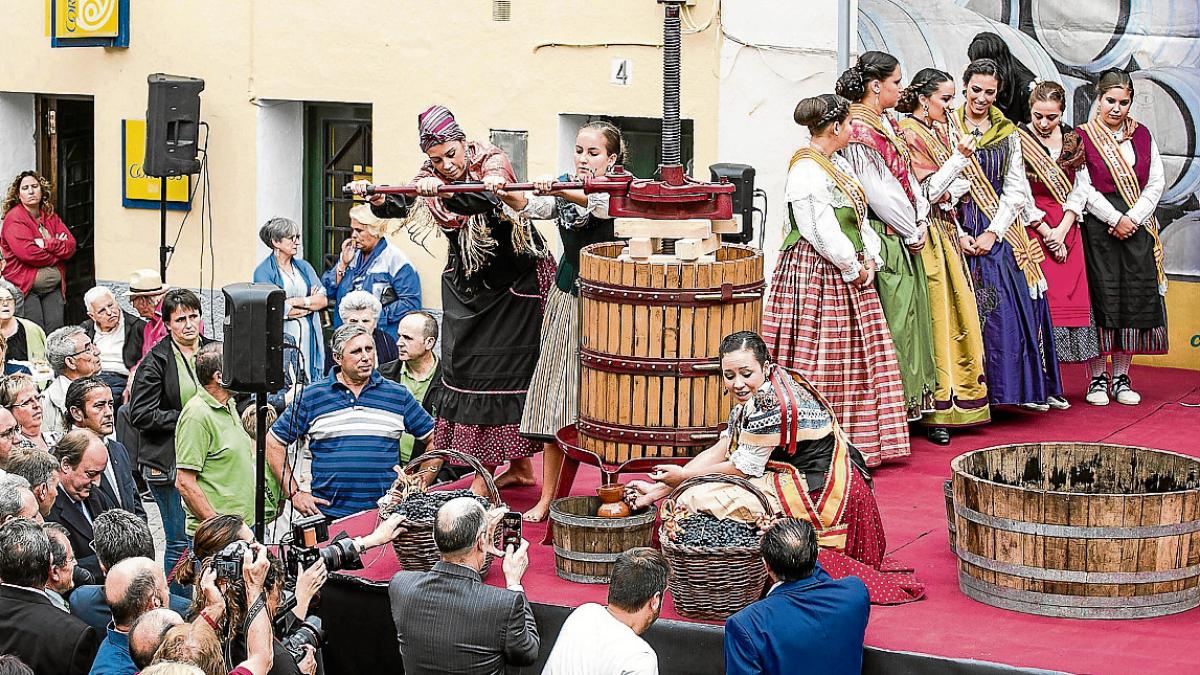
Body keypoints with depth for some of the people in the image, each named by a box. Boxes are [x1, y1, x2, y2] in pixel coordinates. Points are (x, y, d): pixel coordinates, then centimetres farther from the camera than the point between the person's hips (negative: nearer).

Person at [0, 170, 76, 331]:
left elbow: (70, 246, 6)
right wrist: (57, 252, -6)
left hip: (53, 287, 5)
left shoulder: (51, 217, 15)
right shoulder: (14, 218, -5)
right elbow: (26, 252, -18)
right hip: (25, 286, -5)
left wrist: (47, 244, -12)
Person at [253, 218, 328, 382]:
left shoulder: (303, 266, 15)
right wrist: (311, 302, -1)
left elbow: (323, 300, 6)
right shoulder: (263, 271, -1)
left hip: (308, 337, 4)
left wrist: (296, 301, -8)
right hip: (281, 336, -4)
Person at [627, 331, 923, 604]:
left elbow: (745, 467, -15)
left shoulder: (771, 403, -21)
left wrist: (684, 476, -2)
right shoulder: (760, 393, 9)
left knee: (700, 500, -17)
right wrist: (658, 489, 3)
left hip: (821, 496, -11)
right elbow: (721, 450, 8)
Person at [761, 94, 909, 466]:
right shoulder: (806, 170, -16)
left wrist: (869, 261, 4)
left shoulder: (836, 165, 14)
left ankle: (857, 441, 20)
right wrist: (854, 269, -12)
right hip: (816, 275, -10)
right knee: (818, 359, -5)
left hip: (850, 276, 10)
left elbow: (859, 218, 17)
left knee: (855, 358, 12)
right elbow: (822, 232, -21)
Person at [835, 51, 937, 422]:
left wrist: (921, 220, 1)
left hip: (907, 237, 9)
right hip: (883, 237, -9)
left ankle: (911, 401, 17)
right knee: (892, 318, -6)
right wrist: (910, 230, -10)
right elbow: (877, 190, -17)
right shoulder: (857, 130, -15)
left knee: (909, 317, 11)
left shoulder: (886, 124, 15)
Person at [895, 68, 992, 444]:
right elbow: (924, 191, -16)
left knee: (957, 313, 9)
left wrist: (947, 194, 0)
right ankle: (935, 413, -7)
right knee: (934, 318, -9)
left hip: (947, 233, 9)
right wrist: (959, 158, -20)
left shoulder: (939, 130, 16)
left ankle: (958, 401, 15)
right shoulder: (909, 132, -10)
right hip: (928, 237, -9)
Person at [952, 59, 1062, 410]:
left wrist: (993, 232, -7)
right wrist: (959, 234, -10)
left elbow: (1016, 189, 6)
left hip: (1001, 234, 2)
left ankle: (1011, 390, 3)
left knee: (1007, 311, -5)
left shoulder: (1008, 134, 11)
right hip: (959, 232, -2)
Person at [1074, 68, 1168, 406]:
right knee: (1100, 298, -5)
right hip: (1097, 226, -4)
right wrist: (1115, 218, -13)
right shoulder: (1083, 137, 0)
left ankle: (1121, 378, 10)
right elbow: (1083, 188, -6)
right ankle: (1098, 378, 3)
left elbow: (1156, 182, 7)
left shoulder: (1143, 136, 12)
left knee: (1135, 299, 2)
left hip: (1138, 226, 4)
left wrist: (1134, 219, -7)